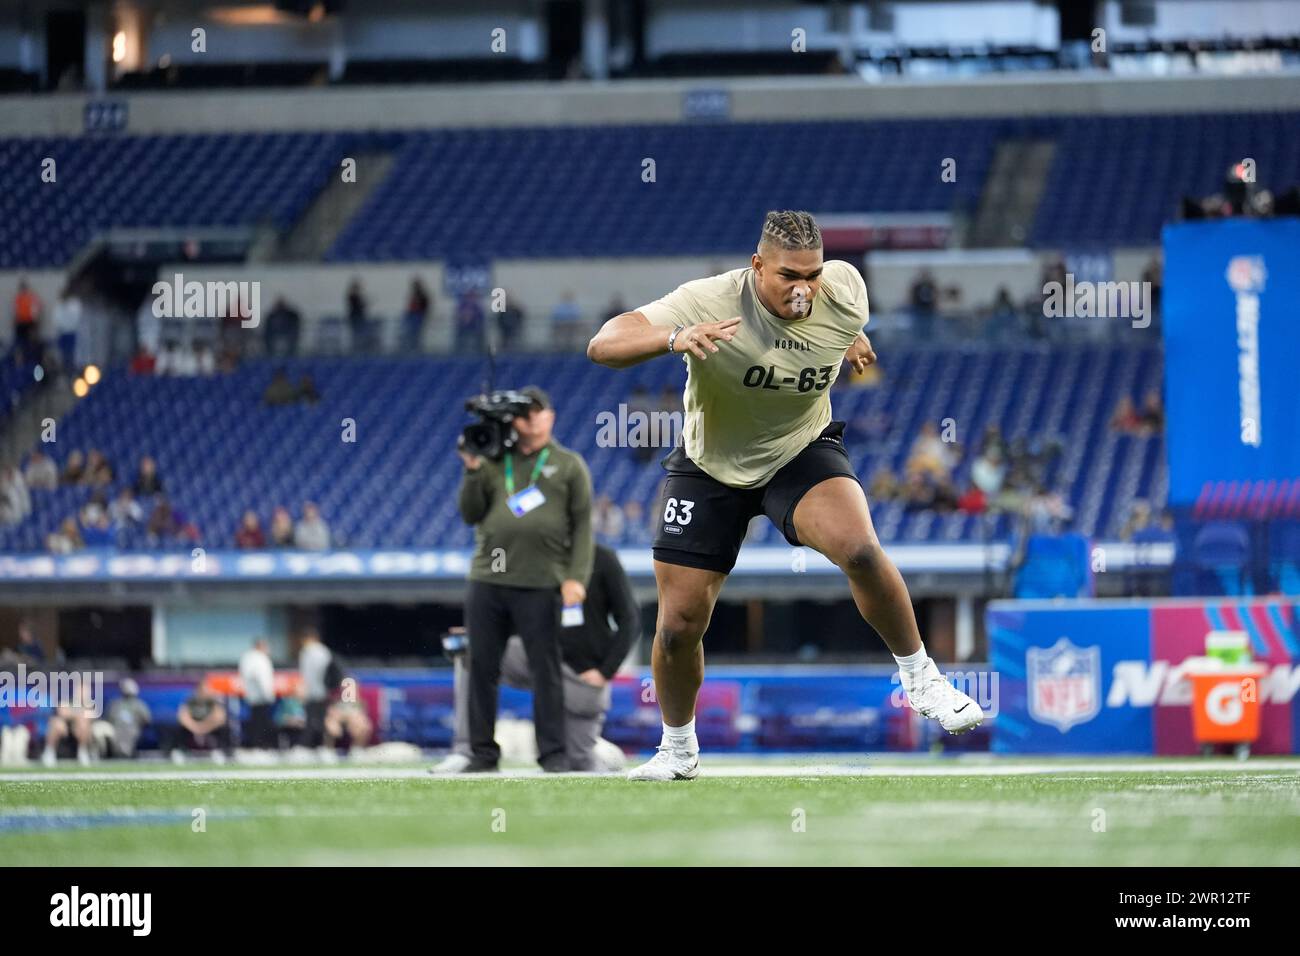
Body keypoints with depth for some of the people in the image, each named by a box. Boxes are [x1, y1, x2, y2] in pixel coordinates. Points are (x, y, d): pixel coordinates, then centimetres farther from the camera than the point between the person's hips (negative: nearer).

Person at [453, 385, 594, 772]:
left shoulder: (569, 465, 8)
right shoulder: (493, 462, 15)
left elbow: (583, 525, 3)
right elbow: (471, 514, 10)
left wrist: (576, 577, -8)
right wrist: (473, 470, -2)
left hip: (541, 585, -3)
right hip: (487, 581, 3)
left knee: (546, 669, -4)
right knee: (482, 668, 3)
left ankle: (553, 752, 1)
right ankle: (482, 752, 9)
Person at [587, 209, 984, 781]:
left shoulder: (844, 290, -18)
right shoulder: (709, 302, -28)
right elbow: (603, 345, -36)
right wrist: (674, 339, -52)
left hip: (802, 453, 1)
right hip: (710, 468, -1)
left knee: (858, 547, -30)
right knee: (678, 625, -1)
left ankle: (919, 678, -8)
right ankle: (677, 750, 27)